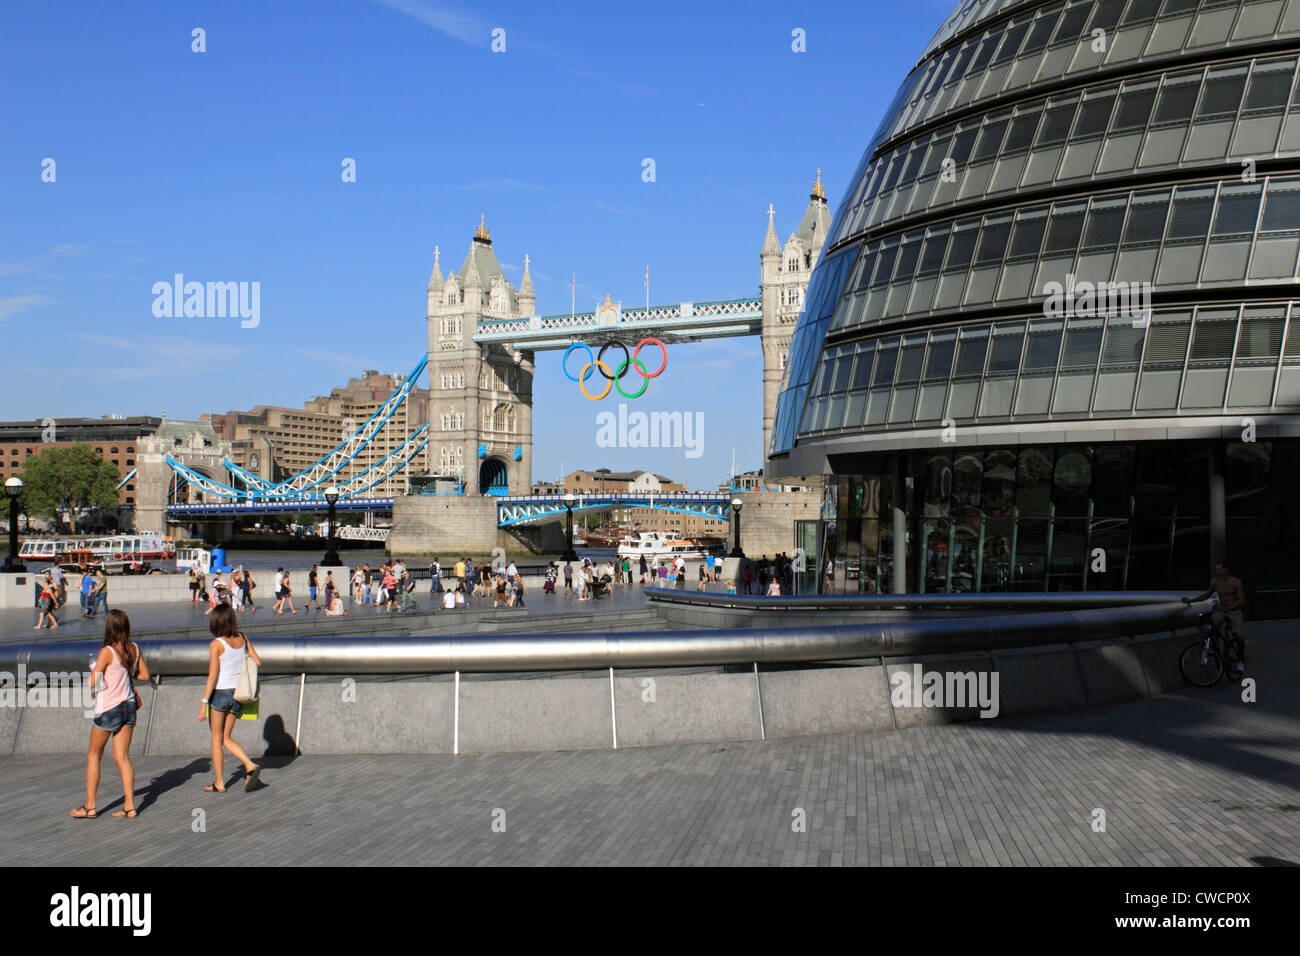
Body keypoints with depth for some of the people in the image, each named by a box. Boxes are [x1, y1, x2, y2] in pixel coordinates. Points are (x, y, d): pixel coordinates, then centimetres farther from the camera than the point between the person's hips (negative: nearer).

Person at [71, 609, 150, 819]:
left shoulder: (107, 651, -16)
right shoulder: (134, 649, 0)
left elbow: (93, 682, -18)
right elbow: (145, 675, 10)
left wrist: (92, 671, 2)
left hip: (108, 710, -5)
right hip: (129, 707, 5)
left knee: (94, 756, 11)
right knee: (122, 757, 9)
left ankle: (90, 807, 15)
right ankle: (129, 806, 4)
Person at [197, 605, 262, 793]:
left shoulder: (216, 644, -15)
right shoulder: (242, 639, 0)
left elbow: (212, 676, -17)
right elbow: (258, 662, 4)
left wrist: (204, 703, -14)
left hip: (220, 693, -5)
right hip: (237, 694, 5)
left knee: (216, 739, 10)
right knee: (226, 738, 16)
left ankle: (219, 783, 16)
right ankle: (250, 765, -5)